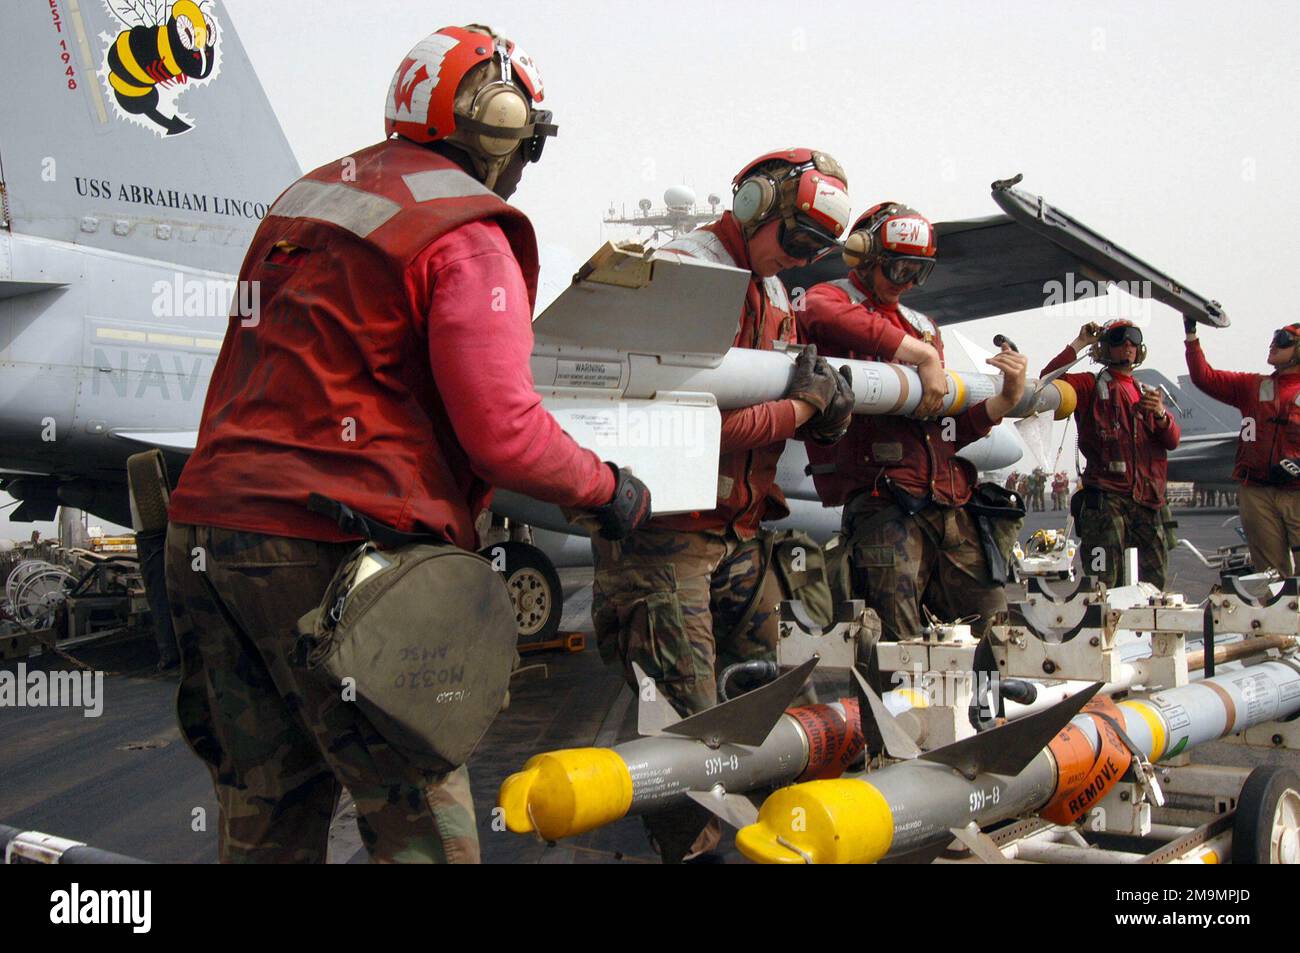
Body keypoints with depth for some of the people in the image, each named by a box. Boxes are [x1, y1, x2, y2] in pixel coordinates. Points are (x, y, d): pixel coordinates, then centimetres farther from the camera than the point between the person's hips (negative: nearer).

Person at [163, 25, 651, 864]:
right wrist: (607, 488, 2)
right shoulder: (468, 239, -7)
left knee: (267, 806, 17)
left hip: (207, 533, 8)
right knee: (419, 813, 2)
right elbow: (501, 430, -13)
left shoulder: (305, 201, 19)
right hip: (330, 552, -8)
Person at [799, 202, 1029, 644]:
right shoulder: (831, 297, 7)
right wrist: (925, 356, -20)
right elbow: (826, 316, -24)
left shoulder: (922, 326, 28)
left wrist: (1004, 401, 7)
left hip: (950, 505, 7)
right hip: (883, 503, -7)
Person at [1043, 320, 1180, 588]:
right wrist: (1079, 344, -4)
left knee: (1154, 586, 3)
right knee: (1104, 586, -12)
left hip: (1148, 500, 6)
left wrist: (1160, 415, -5)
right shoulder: (1092, 386, 9)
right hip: (1106, 499, -5)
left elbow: (1172, 441, 16)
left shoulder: (1147, 393, 27)